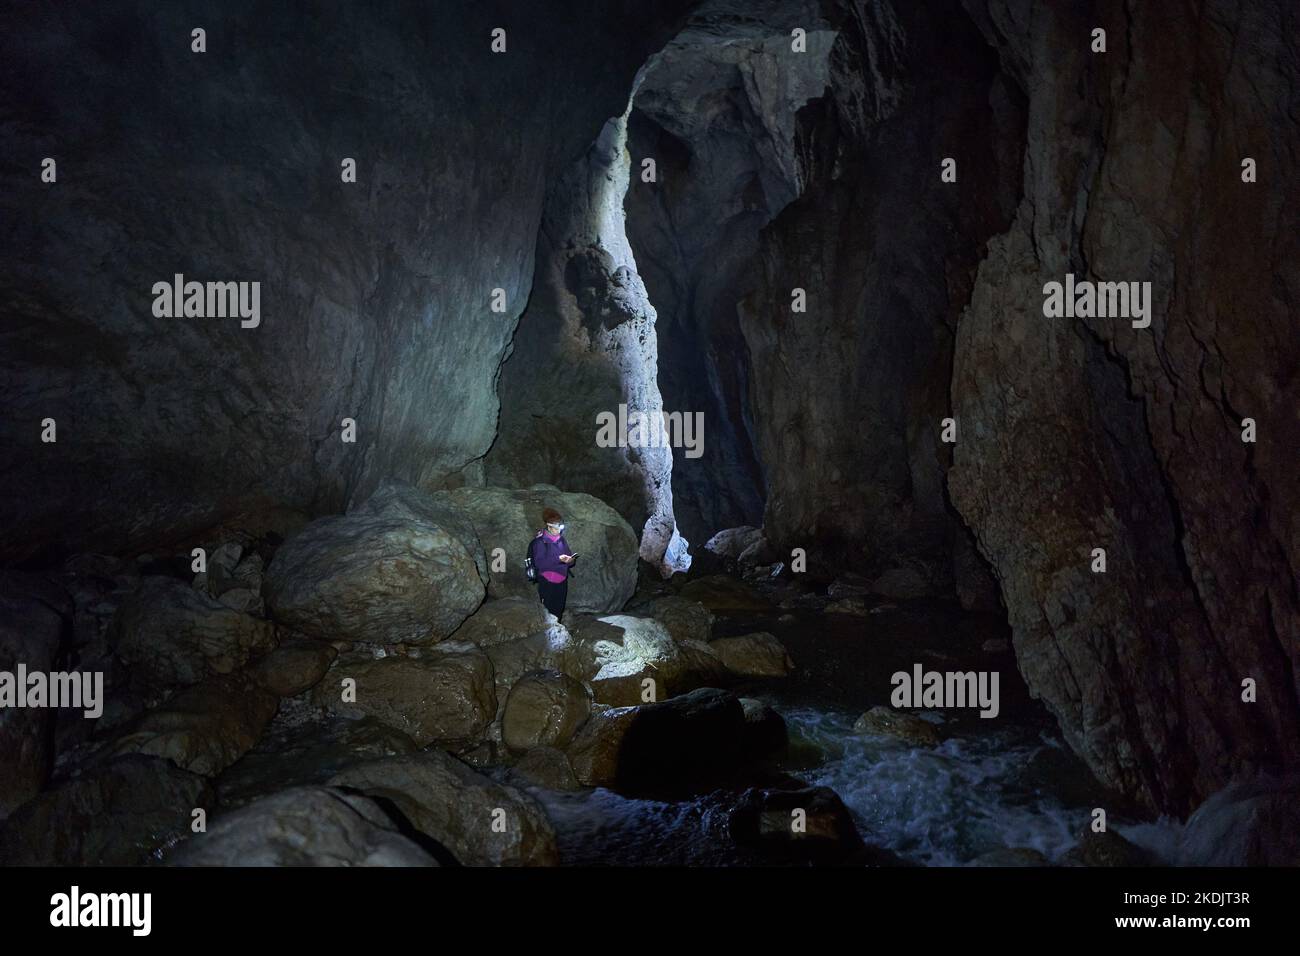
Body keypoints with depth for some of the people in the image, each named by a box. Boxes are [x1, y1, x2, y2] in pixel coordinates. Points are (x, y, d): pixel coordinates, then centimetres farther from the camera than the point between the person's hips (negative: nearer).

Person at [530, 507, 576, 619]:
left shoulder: (561, 540, 10)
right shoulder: (540, 541, -9)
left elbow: (569, 555, 12)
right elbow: (539, 562, -18)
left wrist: (570, 560, -13)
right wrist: (558, 559, -27)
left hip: (561, 582, 6)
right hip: (547, 583, -6)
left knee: (558, 611, 9)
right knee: (549, 613, -9)